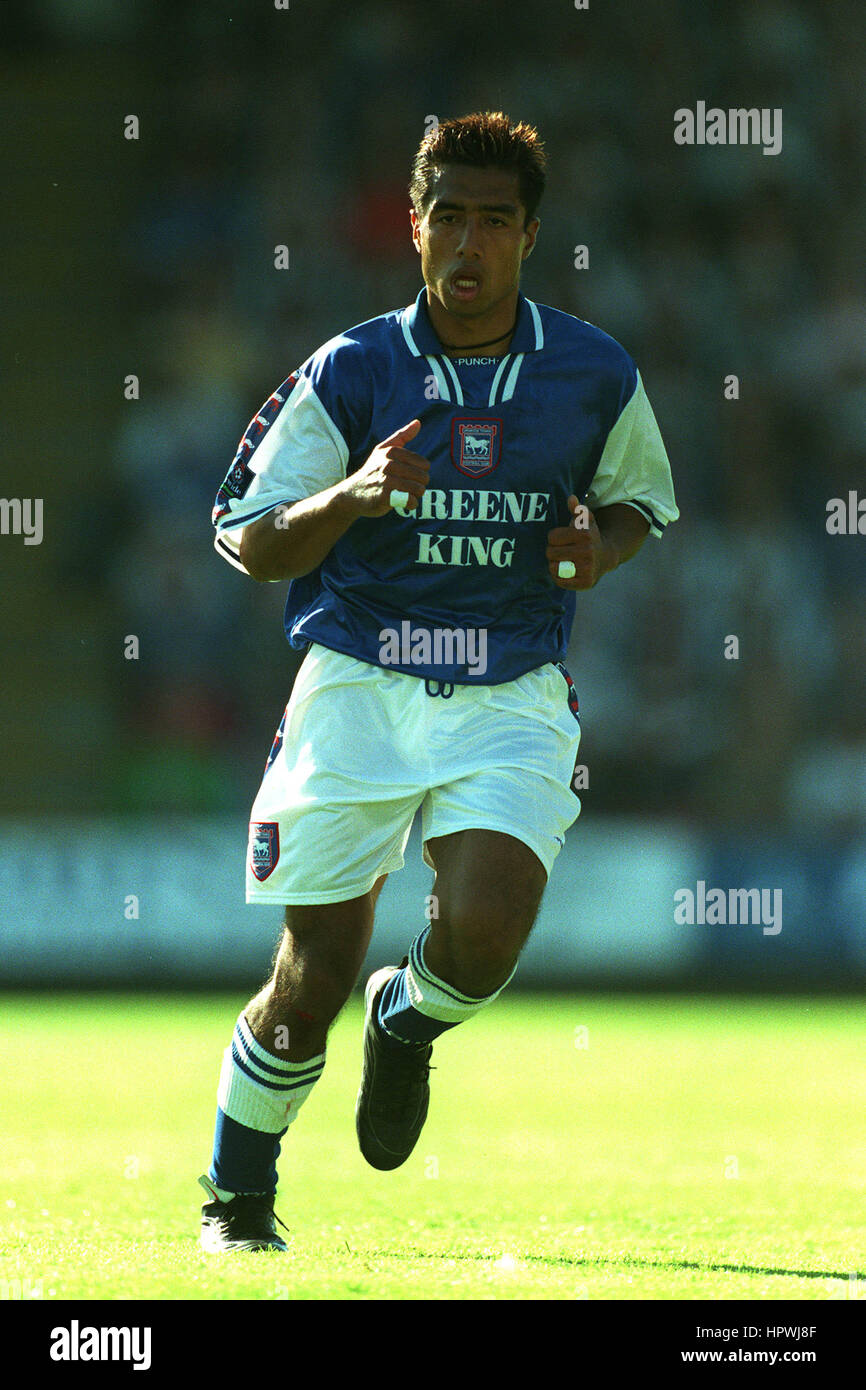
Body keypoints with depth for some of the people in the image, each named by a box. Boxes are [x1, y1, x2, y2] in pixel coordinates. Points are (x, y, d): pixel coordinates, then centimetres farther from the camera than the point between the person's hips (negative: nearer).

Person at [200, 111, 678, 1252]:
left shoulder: (595, 375, 2)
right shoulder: (351, 371, -2)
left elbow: (639, 500, 20)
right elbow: (248, 544, -1)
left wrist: (599, 549, -3)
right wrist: (351, 497, -20)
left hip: (512, 699, 1)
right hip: (357, 686, -1)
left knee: (481, 935, -23)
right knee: (314, 979, -1)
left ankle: (409, 1024, 15)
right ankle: (237, 1200, 23)